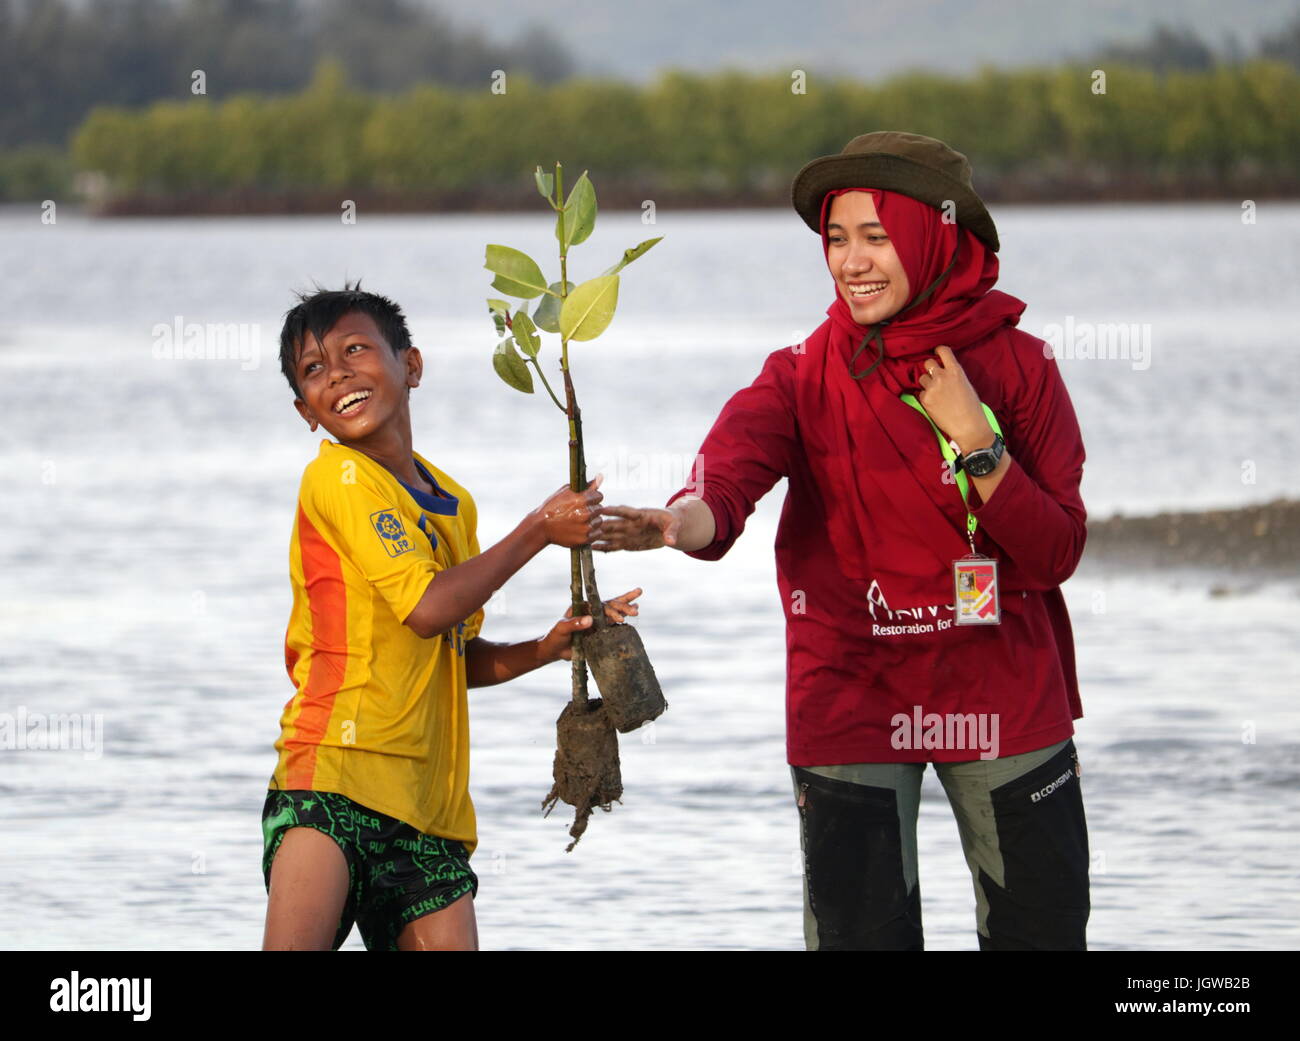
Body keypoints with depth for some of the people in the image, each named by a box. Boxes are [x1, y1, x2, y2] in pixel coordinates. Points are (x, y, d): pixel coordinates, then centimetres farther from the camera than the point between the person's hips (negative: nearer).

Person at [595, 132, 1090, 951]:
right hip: (854, 695, -1)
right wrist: (682, 522, -50)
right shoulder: (807, 376, -6)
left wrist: (975, 440, -18)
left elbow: (1055, 555, -7)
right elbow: (732, 468, -27)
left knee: (1043, 933, 10)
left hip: (1005, 696, 1)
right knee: (862, 938, 1)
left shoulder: (1018, 365, -4)